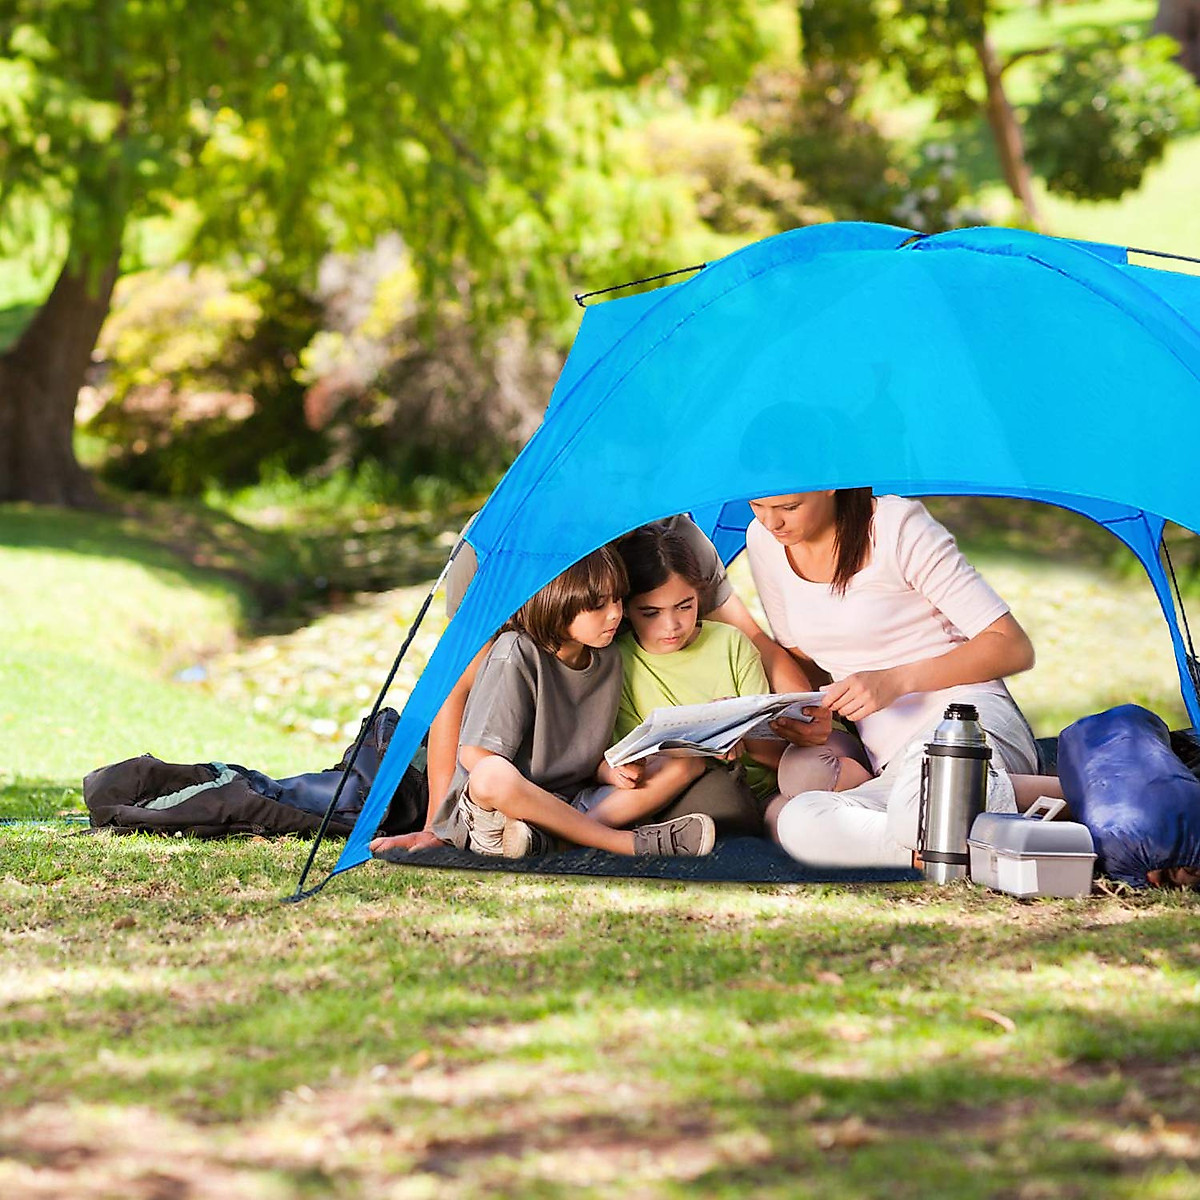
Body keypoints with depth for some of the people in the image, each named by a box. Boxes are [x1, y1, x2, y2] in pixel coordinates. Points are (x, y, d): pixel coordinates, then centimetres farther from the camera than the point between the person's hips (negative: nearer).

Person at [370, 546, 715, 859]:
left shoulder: (608, 660, 6)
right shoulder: (516, 656, -14)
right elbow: (475, 757, -15)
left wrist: (609, 771, -7)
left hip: (570, 803, 7)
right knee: (492, 777, -42)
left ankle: (537, 839, -26)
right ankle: (633, 843, -33)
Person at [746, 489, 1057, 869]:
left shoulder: (899, 527, -9)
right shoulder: (763, 541, 7)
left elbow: (1014, 648, -8)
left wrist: (897, 680, -19)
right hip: (891, 766, 6)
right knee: (800, 825, -31)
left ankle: (1064, 795, -20)